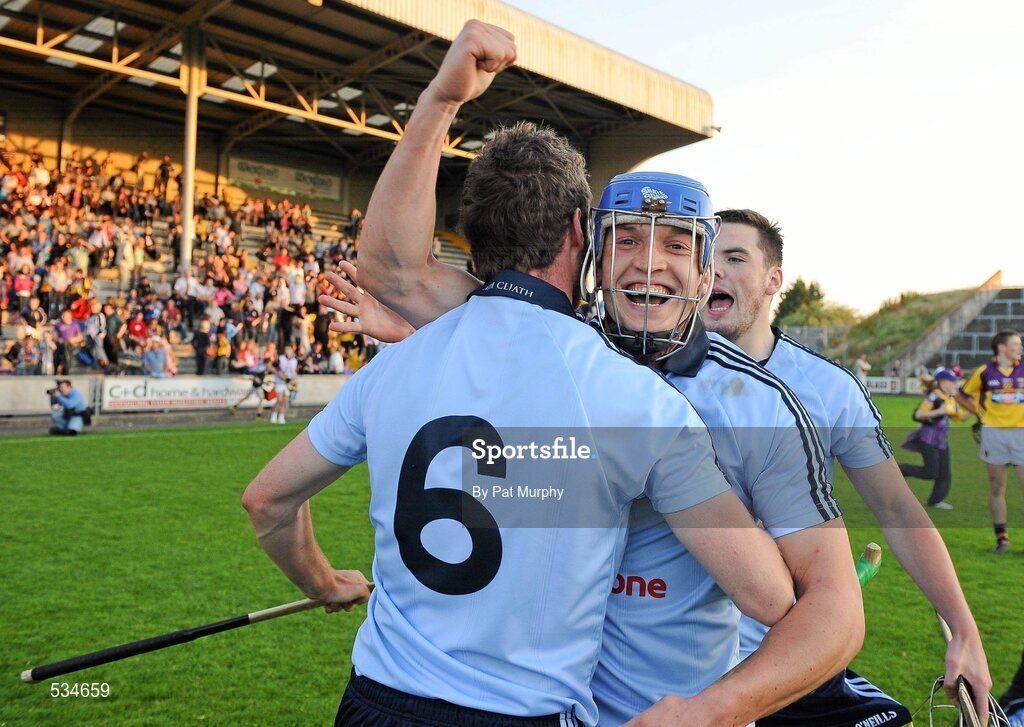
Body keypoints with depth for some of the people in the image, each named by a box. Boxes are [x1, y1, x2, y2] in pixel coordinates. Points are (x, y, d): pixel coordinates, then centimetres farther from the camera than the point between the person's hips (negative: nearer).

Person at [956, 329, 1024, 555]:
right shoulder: (984, 372, 0)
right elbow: (963, 394, 13)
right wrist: (978, 412, 3)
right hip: (993, 433, -1)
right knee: (997, 487, 6)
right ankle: (1001, 538, 14)